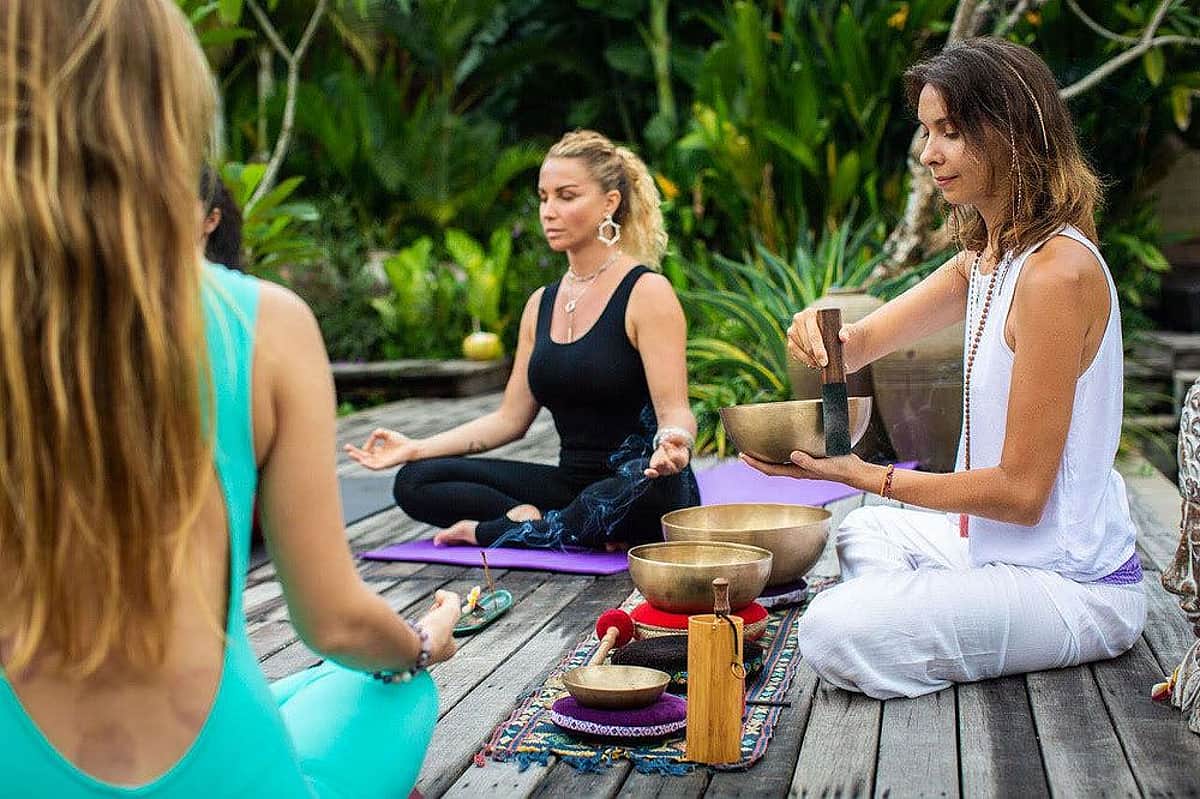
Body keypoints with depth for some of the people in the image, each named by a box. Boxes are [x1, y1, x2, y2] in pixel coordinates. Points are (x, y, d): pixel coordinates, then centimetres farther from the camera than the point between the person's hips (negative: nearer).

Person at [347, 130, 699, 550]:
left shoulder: (646, 292, -8)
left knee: (645, 490, -43)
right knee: (415, 482, -7)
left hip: (637, 488, -6)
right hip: (572, 483, 6)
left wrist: (671, 444, -38)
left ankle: (496, 531, -19)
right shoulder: (542, 304, 12)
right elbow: (510, 418, 12)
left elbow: (674, 410, -14)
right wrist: (415, 448, 4)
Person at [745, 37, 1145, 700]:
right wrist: (824, 334, -16)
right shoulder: (985, 258, 6)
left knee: (836, 632, -24)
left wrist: (866, 475, -24)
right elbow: (862, 344, 8)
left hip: (1072, 585, -10)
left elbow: (1021, 490, -24)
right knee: (863, 533, 31)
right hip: (1004, 543, 10)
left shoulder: (1057, 272, -24)